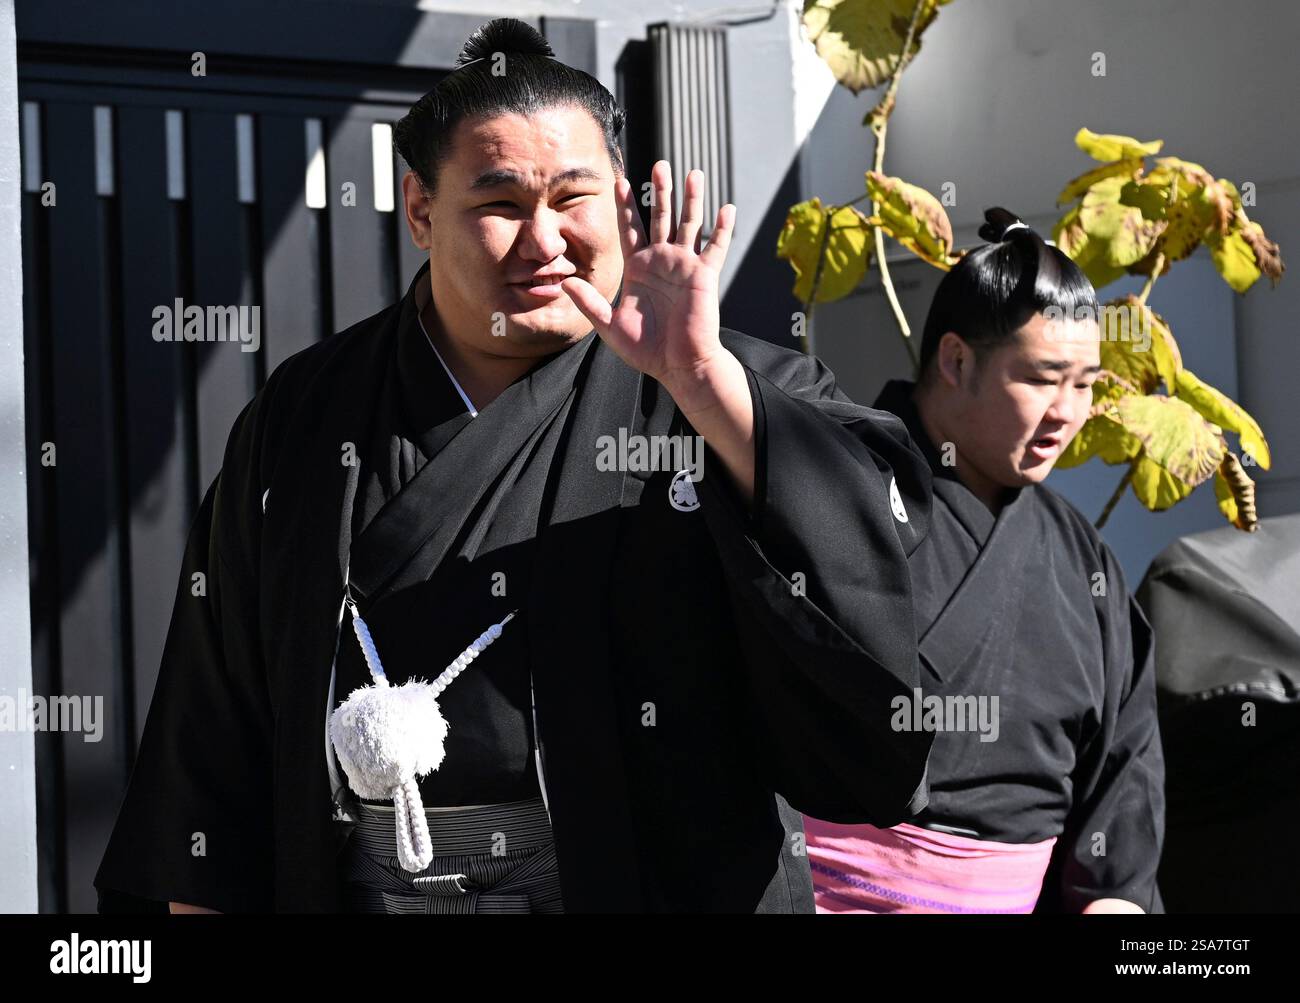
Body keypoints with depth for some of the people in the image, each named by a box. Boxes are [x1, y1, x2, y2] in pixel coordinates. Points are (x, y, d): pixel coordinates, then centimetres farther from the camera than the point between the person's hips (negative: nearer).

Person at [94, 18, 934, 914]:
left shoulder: (723, 398, -5)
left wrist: (700, 379, -29)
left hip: (657, 881, -1)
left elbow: (872, 540, -22)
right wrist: (201, 899, 1)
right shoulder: (302, 419, 1)